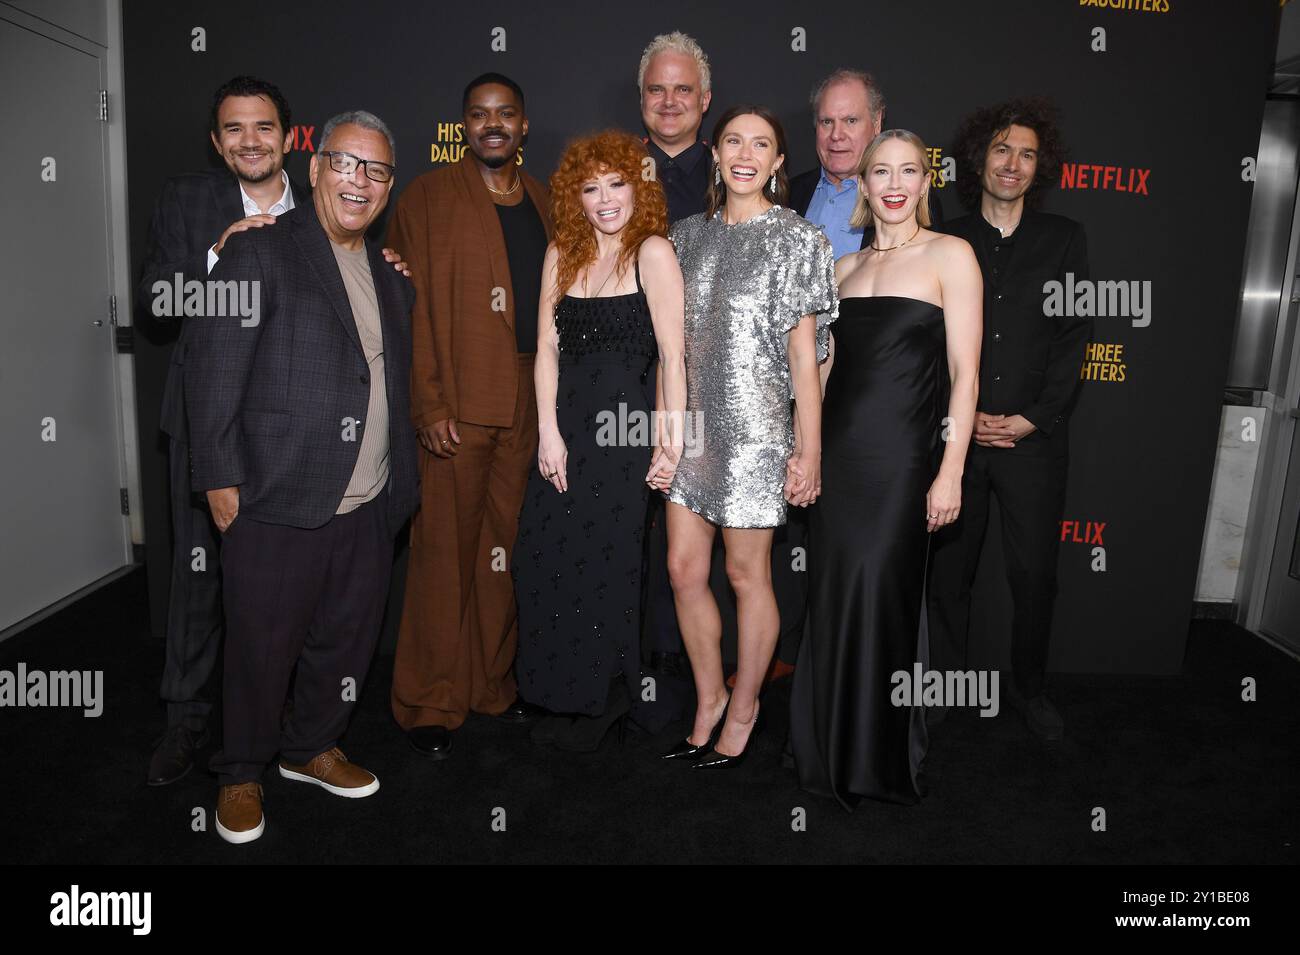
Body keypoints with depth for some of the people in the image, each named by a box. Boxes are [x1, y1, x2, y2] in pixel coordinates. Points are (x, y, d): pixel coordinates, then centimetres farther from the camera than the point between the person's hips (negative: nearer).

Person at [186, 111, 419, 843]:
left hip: (370, 507, 6)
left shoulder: (391, 273, 14)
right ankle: (242, 774, 29)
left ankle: (312, 746, 39)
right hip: (277, 505, -6)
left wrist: (405, 479, 12)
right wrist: (221, 478, -12)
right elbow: (213, 370, -9)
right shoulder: (259, 252, -5)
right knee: (263, 647, 7)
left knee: (348, 638, 16)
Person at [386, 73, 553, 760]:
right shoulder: (429, 197, 2)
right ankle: (429, 704, 13)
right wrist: (428, 404, -12)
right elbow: (411, 306, -4)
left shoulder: (542, 202, 16)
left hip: (528, 406, 5)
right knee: (445, 551, 0)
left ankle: (494, 684, 24)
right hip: (456, 407, -4)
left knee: (505, 548, 10)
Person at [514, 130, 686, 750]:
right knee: (547, 557, 6)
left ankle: (604, 701, 24)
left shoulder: (651, 251, -4)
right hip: (563, 426, 5)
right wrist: (549, 433, -3)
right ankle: (562, 694, 26)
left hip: (623, 429, -5)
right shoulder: (562, 255, 12)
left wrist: (671, 440, -15)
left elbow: (672, 355, -10)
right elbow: (547, 347, 6)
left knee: (606, 563, 3)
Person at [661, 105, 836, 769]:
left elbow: (804, 355, -6)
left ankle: (742, 708, 25)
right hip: (693, 423, 5)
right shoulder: (689, 235, 11)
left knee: (746, 573, 6)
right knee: (684, 569, 7)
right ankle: (709, 698, 27)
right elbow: (676, 340, 14)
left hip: (755, 428, -5)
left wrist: (810, 451, -9)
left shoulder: (796, 239, -3)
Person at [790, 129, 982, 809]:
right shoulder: (844, 268, 15)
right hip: (836, 454, 5)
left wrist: (951, 473, -13)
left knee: (881, 598, -3)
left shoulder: (949, 256, -1)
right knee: (832, 602, 8)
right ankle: (830, 754, 25)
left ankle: (884, 760, 17)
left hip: (900, 456, -5)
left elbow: (964, 375, -6)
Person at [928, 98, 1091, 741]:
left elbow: (1074, 334, 3)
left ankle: (1030, 689, 24)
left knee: (1035, 576, 4)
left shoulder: (1064, 239, 9)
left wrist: (1034, 418, -8)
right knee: (949, 570, 8)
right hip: (954, 435, 0)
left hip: (1034, 438, 0)